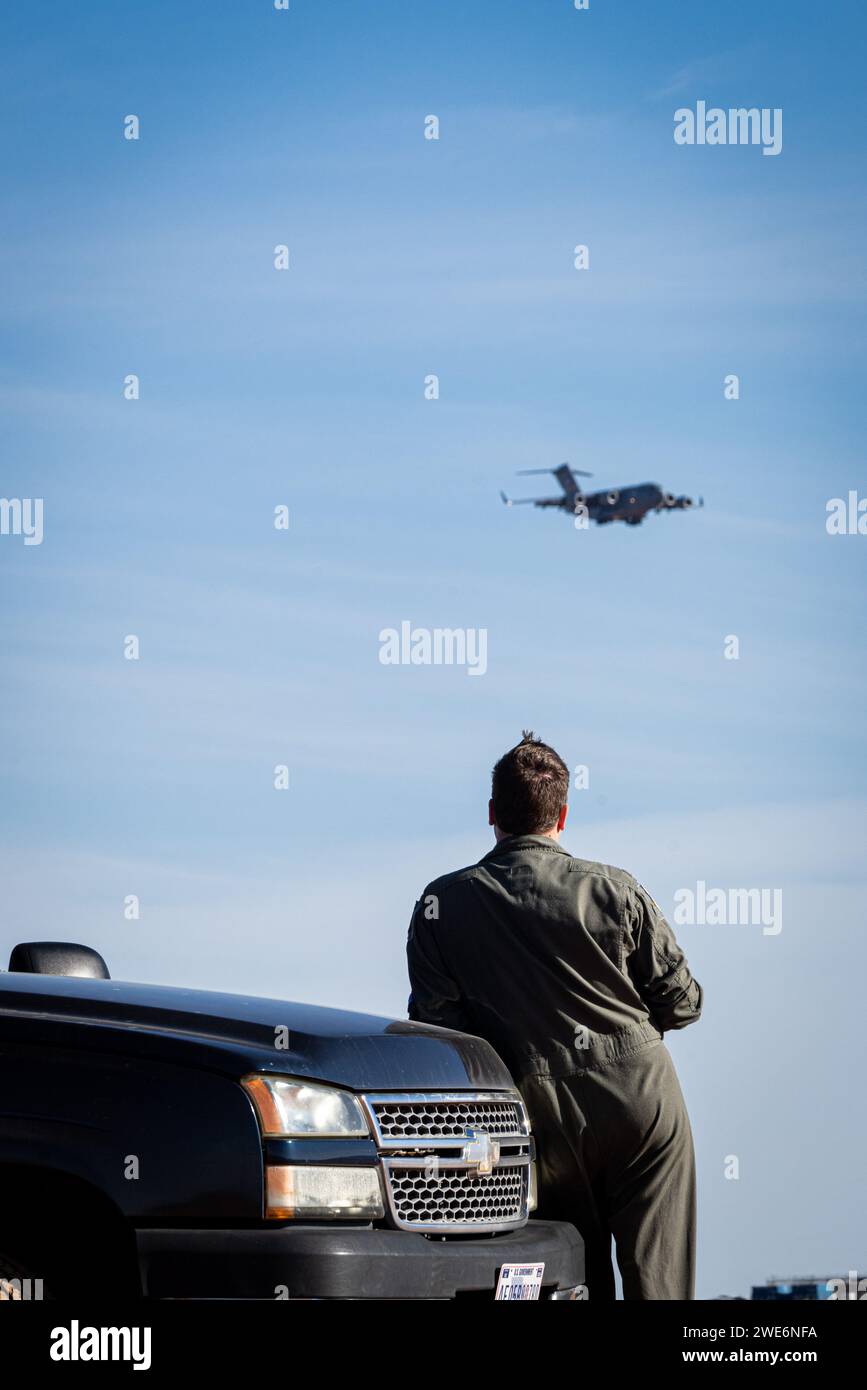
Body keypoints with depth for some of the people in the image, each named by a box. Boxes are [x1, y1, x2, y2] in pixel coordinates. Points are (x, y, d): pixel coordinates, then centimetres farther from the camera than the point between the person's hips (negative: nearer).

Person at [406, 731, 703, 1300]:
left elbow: (434, 1019, -4)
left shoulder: (442, 904, -2)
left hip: (549, 1115, 1)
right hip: (643, 1093, -1)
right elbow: (682, 1002, 3)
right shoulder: (616, 890, -3)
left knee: (581, 1283, 10)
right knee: (658, 1277, 1)